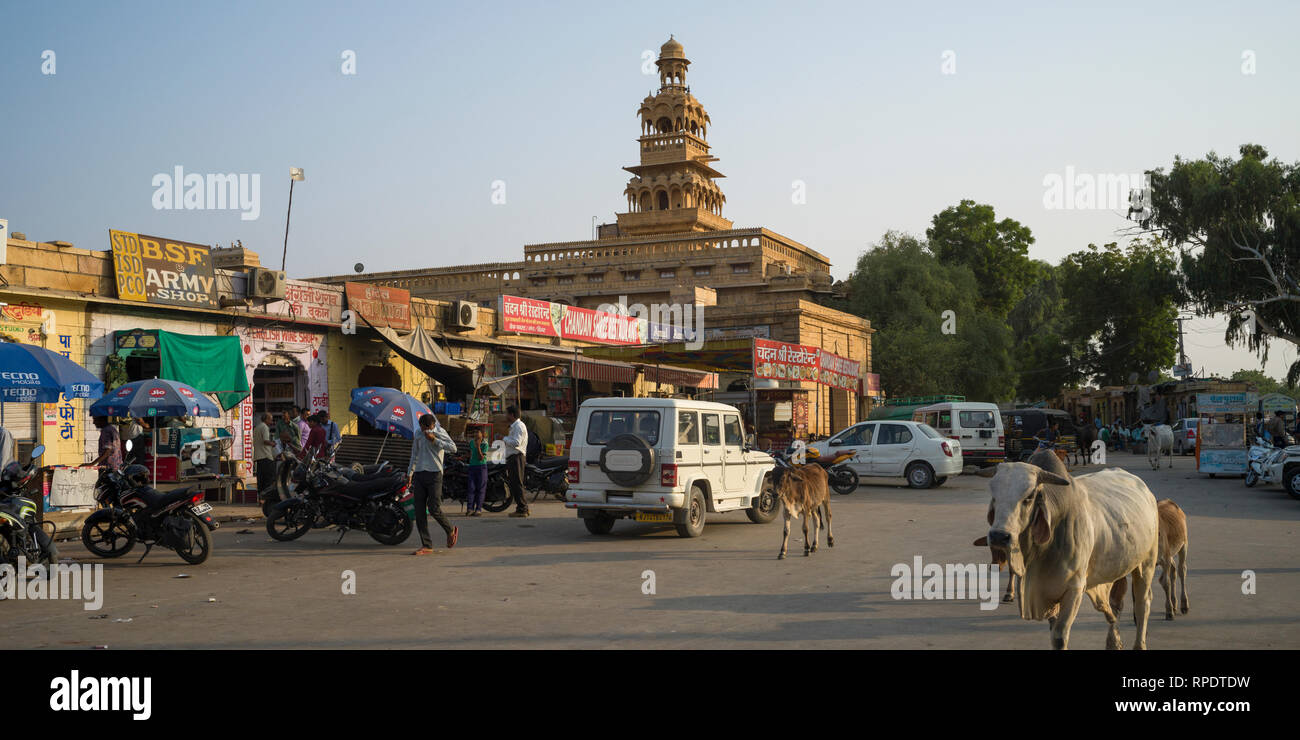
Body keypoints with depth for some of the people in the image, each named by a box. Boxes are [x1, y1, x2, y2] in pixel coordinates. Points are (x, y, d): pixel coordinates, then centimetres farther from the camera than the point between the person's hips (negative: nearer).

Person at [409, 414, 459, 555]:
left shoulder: (439, 432, -3)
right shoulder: (418, 433, 14)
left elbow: (453, 448, -15)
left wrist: (434, 440, -20)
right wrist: (410, 473, 23)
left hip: (434, 474, -5)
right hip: (419, 474, 5)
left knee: (434, 509, -11)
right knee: (419, 511, -1)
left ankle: (451, 531, 17)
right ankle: (426, 545, 2)